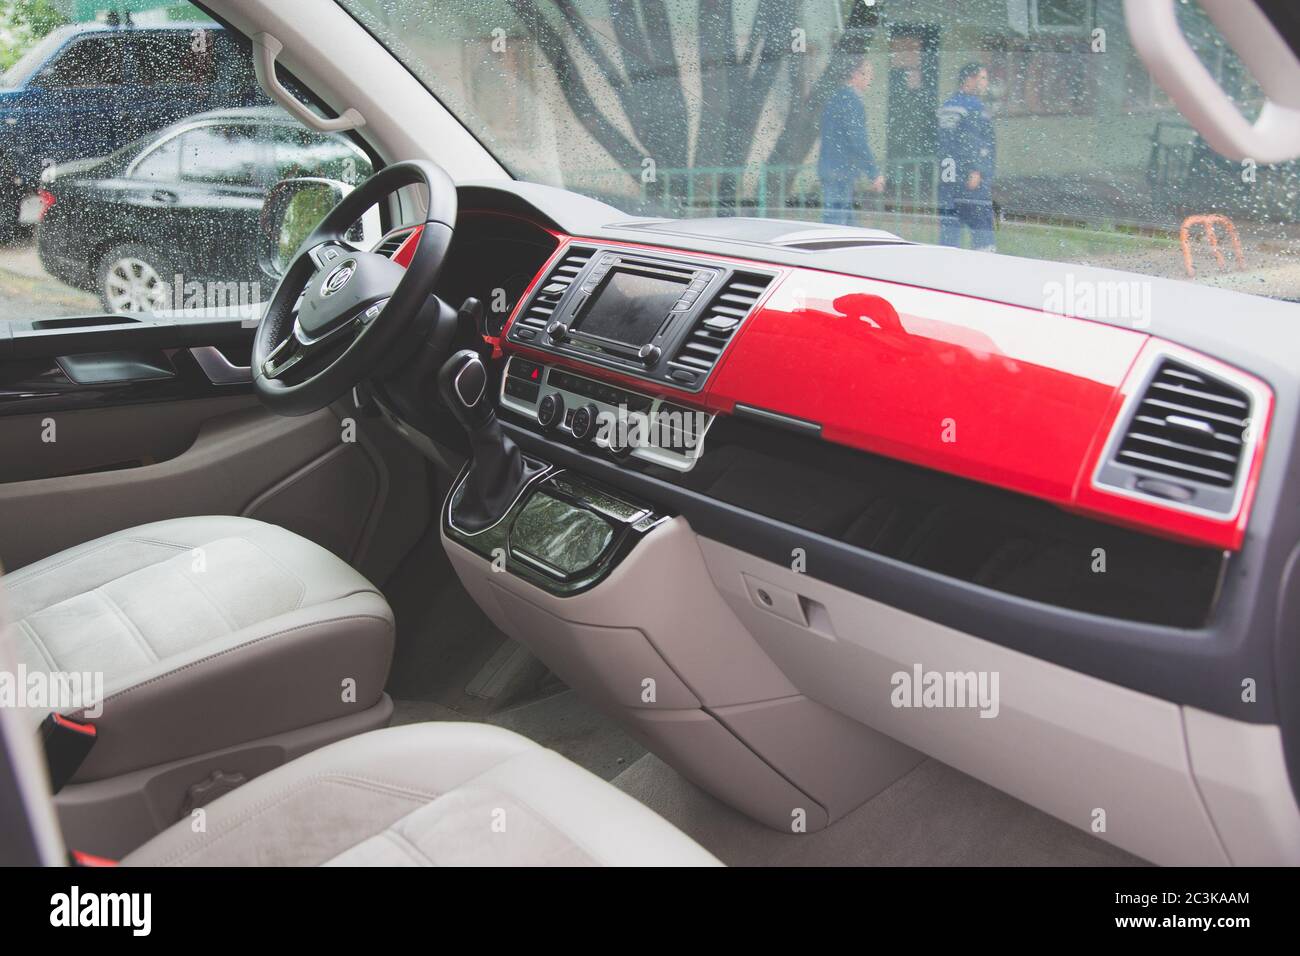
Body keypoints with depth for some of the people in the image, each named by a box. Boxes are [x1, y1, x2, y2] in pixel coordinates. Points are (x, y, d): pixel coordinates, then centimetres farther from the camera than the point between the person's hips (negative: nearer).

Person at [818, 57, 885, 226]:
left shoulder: (836, 97, 18)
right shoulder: (851, 99, -13)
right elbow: (858, 141, -18)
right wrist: (875, 174, -13)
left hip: (829, 168, 10)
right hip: (840, 172, -10)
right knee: (836, 220, -9)